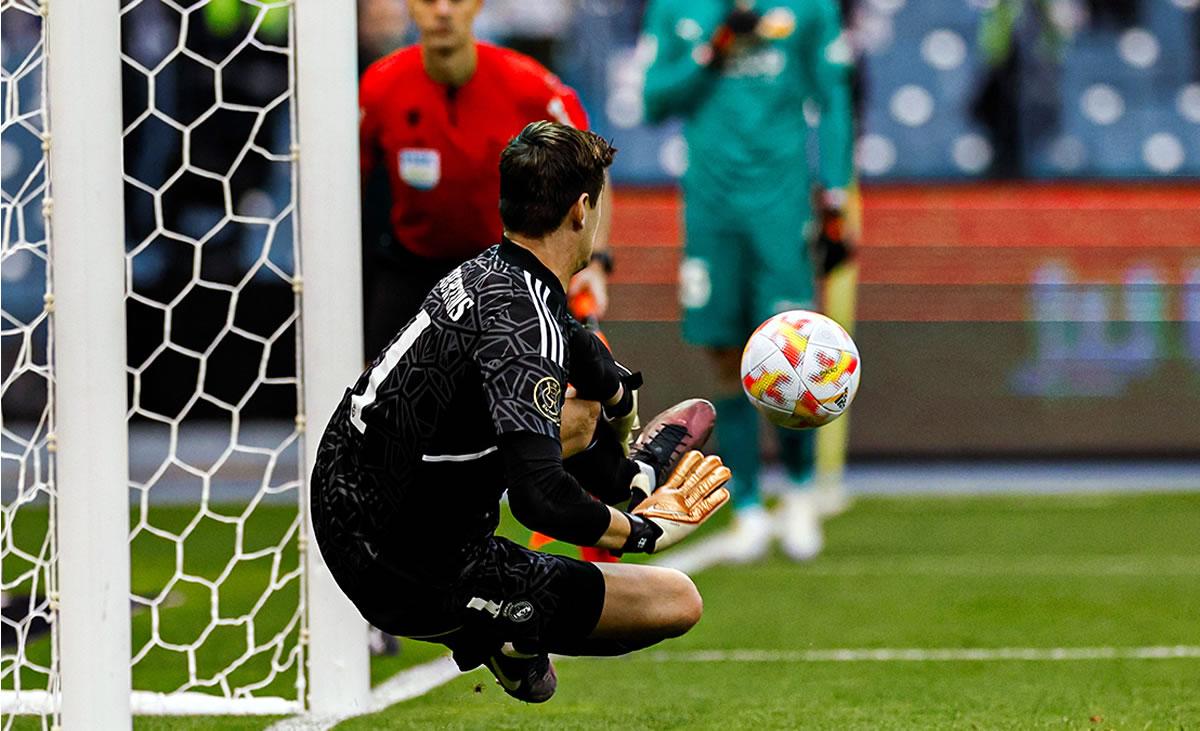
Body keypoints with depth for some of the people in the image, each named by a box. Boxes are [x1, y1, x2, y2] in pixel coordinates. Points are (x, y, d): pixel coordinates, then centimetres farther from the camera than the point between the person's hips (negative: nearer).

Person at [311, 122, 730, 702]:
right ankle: (511, 640, 4)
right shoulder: (522, 319, -26)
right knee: (679, 602, -6)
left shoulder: (483, 272, 2)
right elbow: (541, 499, -34)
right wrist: (641, 534, -19)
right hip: (419, 583, -10)